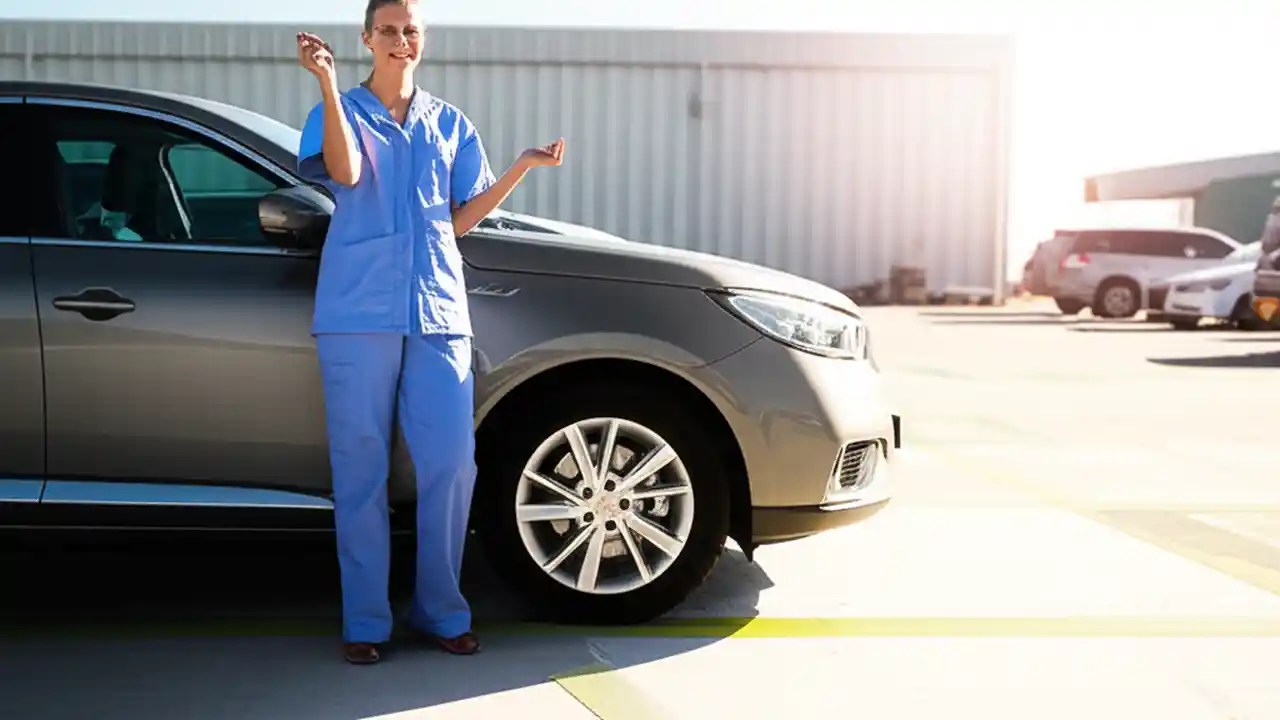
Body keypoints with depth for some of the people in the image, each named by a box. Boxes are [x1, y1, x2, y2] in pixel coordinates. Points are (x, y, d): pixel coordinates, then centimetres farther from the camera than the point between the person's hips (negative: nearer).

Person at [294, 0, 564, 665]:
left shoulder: (451, 125, 19)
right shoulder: (342, 112, 10)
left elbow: (461, 219, 13)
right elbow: (345, 172, -12)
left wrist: (524, 166, 4)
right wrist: (327, 84, -17)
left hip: (438, 310, 3)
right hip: (359, 310, -2)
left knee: (452, 462, -2)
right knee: (361, 467, 1)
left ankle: (440, 608, 13)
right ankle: (365, 619, 9)